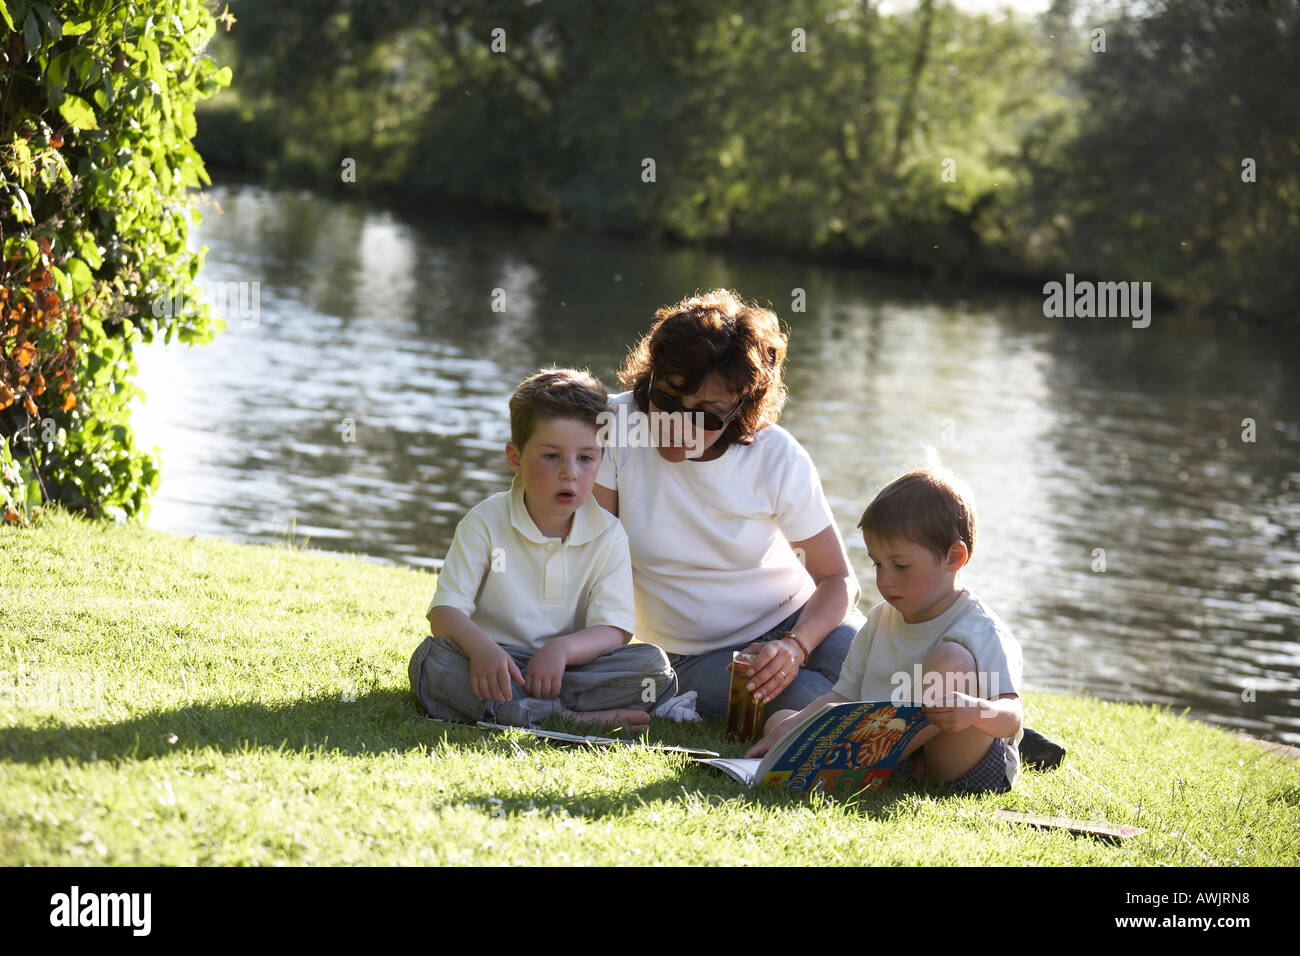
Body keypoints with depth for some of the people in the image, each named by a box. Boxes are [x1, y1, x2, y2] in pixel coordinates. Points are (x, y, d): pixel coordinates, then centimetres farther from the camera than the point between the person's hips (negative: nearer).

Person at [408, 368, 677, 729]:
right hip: (496, 666, -1)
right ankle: (572, 718, -34)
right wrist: (481, 647, -34)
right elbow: (445, 611, -11)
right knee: (430, 659, -32)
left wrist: (563, 648, -28)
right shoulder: (486, 523, -3)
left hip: (563, 670, 1)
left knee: (653, 667, -21)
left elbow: (613, 630, -6)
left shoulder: (608, 535, 1)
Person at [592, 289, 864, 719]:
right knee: (815, 704, -32)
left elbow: (838, 579, -6)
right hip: (697, 657, -2)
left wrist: (795, 647, -26)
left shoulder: (778, 459, -10)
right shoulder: (617, 428, -14)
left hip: (797, 620, 2)